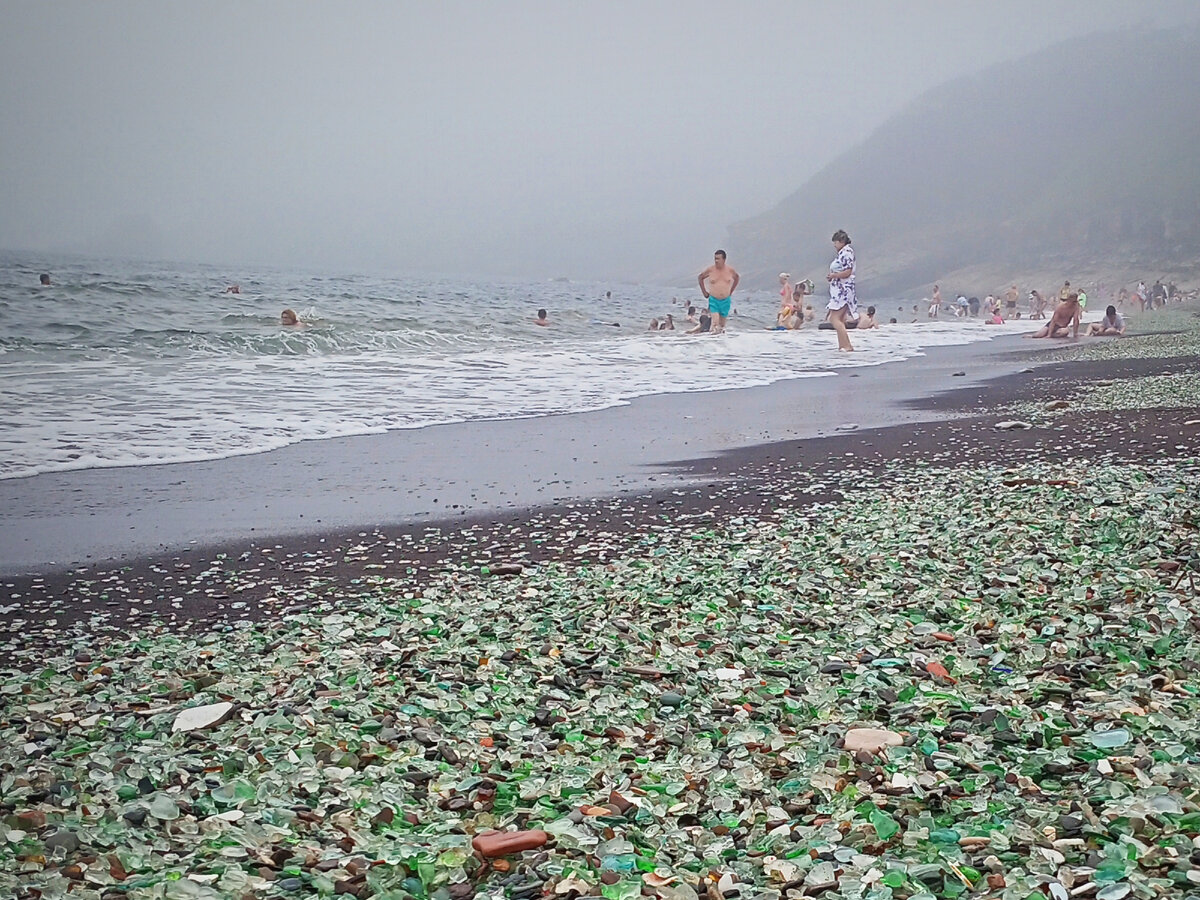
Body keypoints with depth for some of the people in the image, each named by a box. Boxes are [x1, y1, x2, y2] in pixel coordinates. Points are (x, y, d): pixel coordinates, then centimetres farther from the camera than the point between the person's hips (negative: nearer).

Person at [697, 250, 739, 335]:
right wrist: (704, 292, 7)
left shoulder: (730, 270, -2)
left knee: (723, 321, 11)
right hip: (713, 299, -2)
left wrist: (731, 291, 14)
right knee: (715, 319, -17)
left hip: (726, 300, 2)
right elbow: (700, 278, 11)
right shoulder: (710, 270, -6)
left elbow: (737, 278, 19)